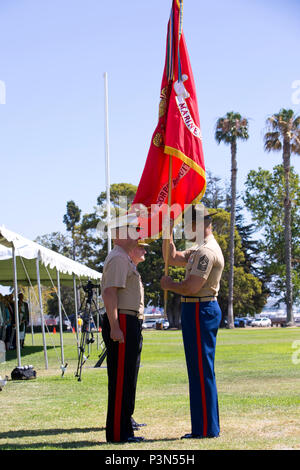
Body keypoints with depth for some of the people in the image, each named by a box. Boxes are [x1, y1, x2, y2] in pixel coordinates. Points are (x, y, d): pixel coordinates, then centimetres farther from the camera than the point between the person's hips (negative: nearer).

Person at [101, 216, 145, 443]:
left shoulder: (126, 259, 22)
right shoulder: (118, 258, -12)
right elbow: (109, 293, -21)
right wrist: (114, 327, -26)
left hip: (130, 323, 11)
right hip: (121, 322, -11)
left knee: (127, 378, 17)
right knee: (121, 379, -10)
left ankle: (125, 422, 26)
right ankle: (118, 432, -9)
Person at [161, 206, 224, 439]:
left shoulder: (207, 252, -17)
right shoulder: (201, 250, 18)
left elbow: (191, 287, -22)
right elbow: (172, 257, 28)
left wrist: (169, 284, -5)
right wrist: (167, 234, 17)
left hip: (200, 312, -11)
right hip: (200, 310, 11)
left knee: (202, 372, -8)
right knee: (200, 371, 13)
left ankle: (206, 429, -4)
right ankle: (206, 427, 18)